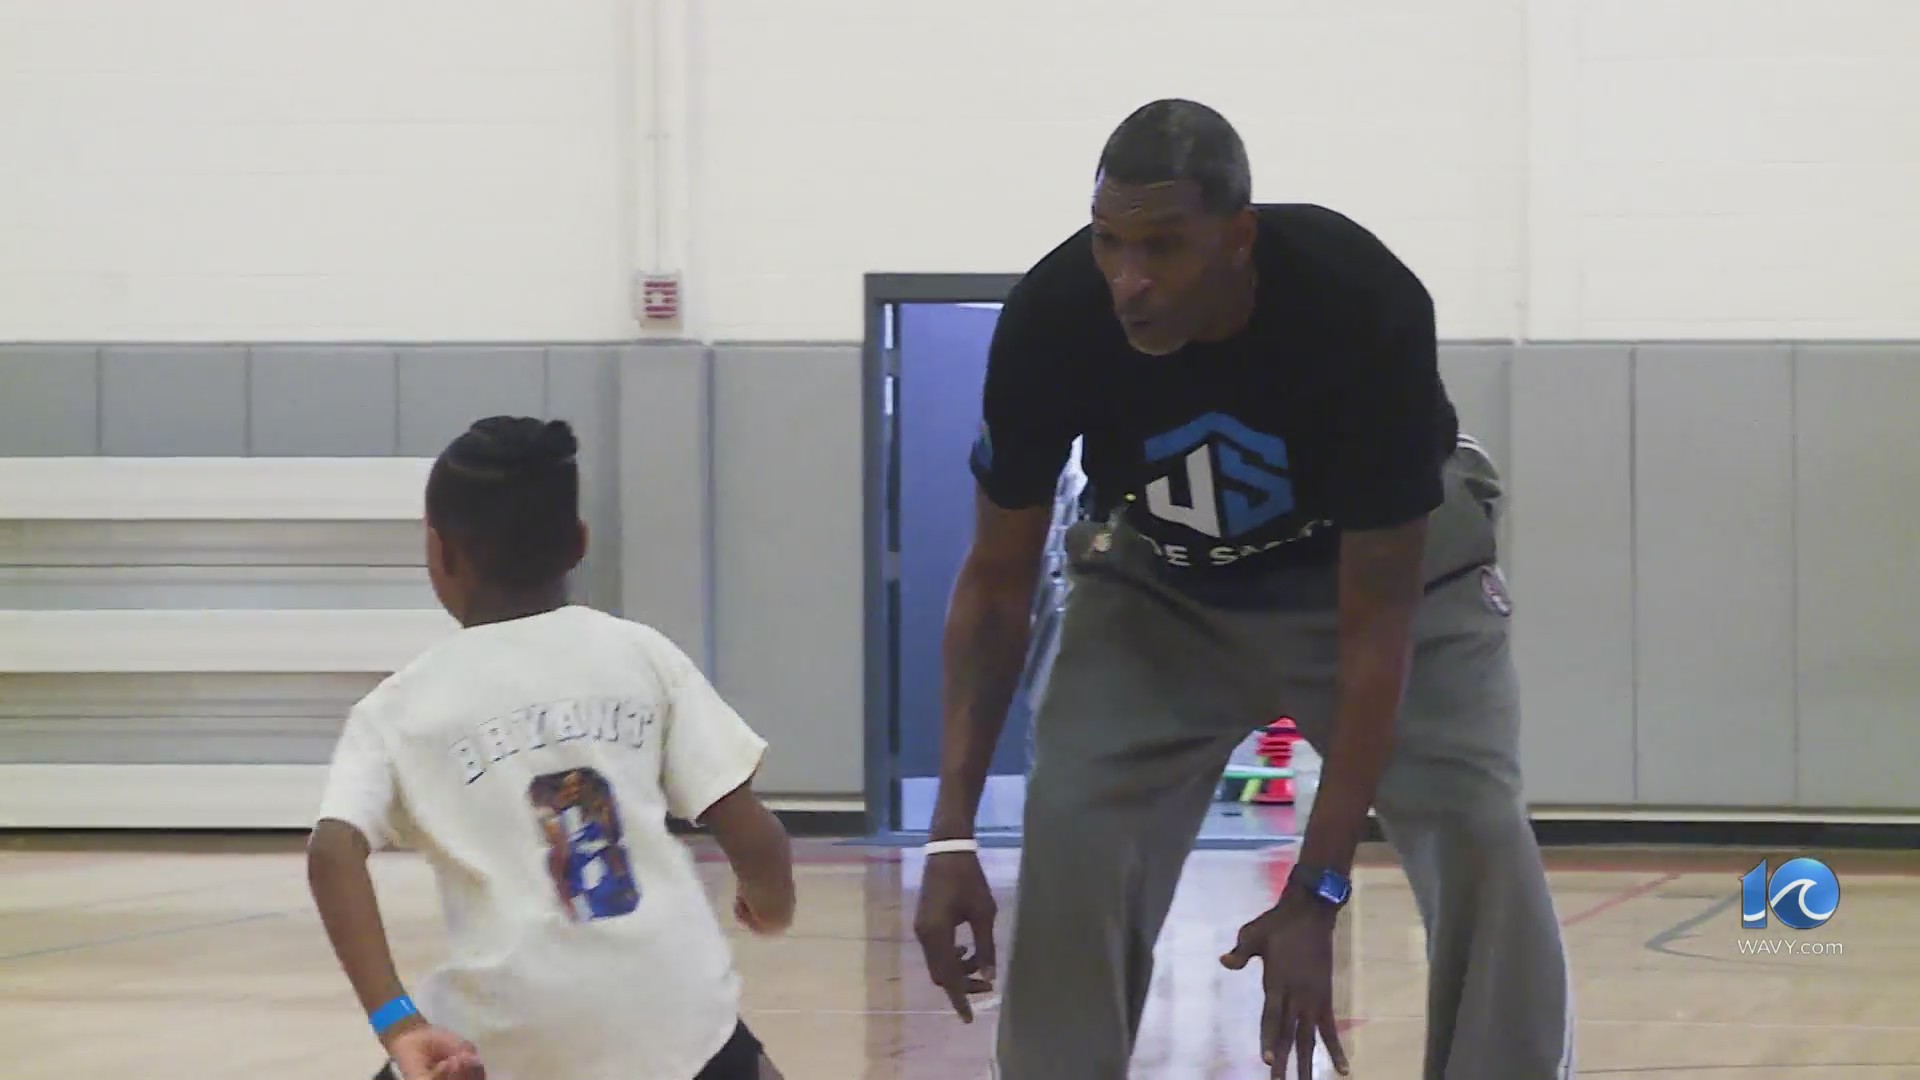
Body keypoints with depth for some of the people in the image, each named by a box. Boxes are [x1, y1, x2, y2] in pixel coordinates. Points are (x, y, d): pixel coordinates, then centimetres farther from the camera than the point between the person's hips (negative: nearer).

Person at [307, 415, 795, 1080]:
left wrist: (397, 1024, -16)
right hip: (670, 1009, 2)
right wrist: (770, 904, 28)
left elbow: (332, 854, -10)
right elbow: (749, 833, 6)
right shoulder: (641, 654, 10)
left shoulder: (401, 707, 8)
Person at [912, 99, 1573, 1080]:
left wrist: (1317, 892, -32)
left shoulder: (1366, 308, -36)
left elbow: (1377, 619, -30)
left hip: (1387, 555, -2)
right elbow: (996, 581, -15)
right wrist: (951, 833, -23)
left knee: (1480, 845, -19)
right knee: (1071, 845, -13)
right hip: (1164, 577, 2)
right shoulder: (1050, 319, -30)